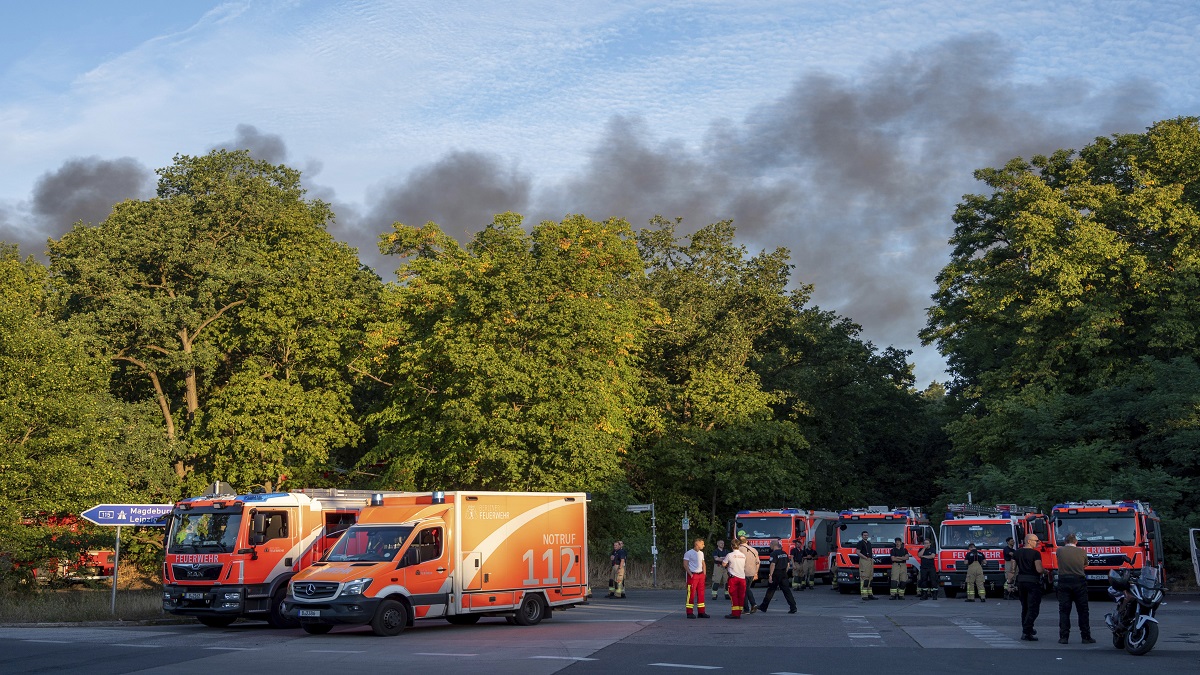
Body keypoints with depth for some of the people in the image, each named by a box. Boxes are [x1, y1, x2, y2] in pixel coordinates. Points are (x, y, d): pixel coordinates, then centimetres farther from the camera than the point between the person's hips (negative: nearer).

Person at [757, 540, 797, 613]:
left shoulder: (774, 554, -12)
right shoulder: (784, 553, 11)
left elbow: (773, 565, -20)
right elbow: (788, 565, 14)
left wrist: (770, 575, -19)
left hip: (776, 574, -6)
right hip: (784, 574, 6)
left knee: (770, 590, 6)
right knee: (787, 590, 2)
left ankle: (763, 607, 17)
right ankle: (793, 607, -7)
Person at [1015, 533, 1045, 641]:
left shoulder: (1018, 552, 10)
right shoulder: (1035, 553, -11)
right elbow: (1039, 569, -18)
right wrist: (1045, 571, 2)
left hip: (1020, 581, 7)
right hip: (1033, 582, -7)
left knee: (1025, 607, 18)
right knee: (1033, 608, -5)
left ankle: (1026, 629, 26)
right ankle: (1026, 632, -14)